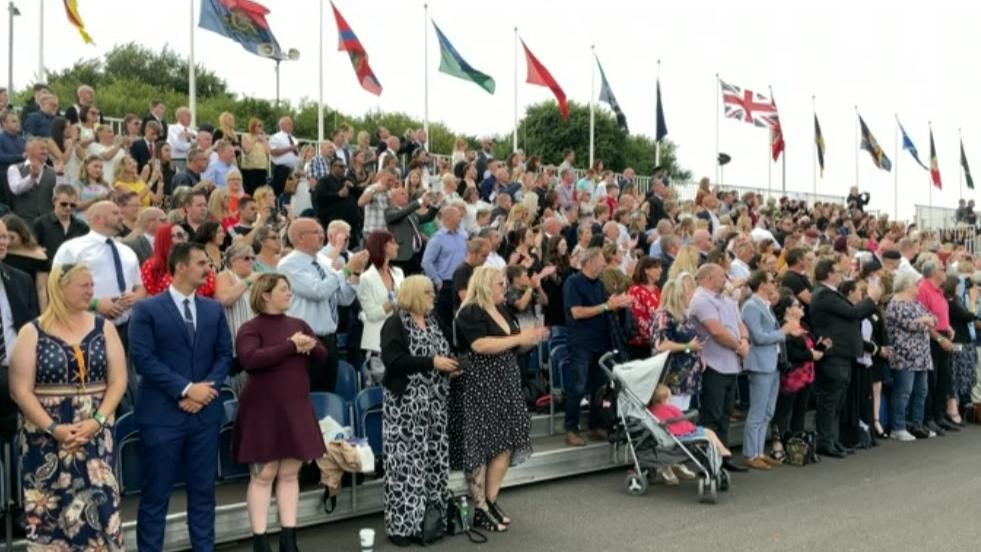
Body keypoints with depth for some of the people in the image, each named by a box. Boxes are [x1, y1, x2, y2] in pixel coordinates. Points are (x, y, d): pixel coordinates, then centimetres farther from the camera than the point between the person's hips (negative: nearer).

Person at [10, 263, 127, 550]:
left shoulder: (103, 328, 5)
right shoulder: (32, 333, -1)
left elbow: (118, 381, 2)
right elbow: (20, 390, -5)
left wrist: (98, 421, -12)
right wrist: (53, 428, -14)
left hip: (94, 434, 1)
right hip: (45, 437, -1)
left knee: (97, 504, -3)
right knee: (49, 510, 3)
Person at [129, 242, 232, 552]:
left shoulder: (214, 310, 11)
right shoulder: (147, 310, -3)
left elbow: (224, 355, 8)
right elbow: (144, 358, -11)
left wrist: (206, 389, -9)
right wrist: (185, 388, -16)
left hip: (205, 412, 4)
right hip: (162, 413, -4)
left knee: (203, 489, 10)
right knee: (156, 492, 3)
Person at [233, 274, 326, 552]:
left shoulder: (298, 324, 11)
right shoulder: (250, 328, -7)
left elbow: (322, 355, 10)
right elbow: (250, 359, -24)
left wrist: (309, 345, -13)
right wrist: (290, 346, -20)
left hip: (296, 409, 5)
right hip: (264, 410, -5)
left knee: (290, 473, 9)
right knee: (263, 474, 0)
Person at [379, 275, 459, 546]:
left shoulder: (432, 320, 15)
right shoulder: (395, 323, -9)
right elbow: (393, 360, -21)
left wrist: (448, 365, 7)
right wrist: (432, 363, -21)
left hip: (434, 402, 8)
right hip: (406, 403, -8)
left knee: (435, 459, 10)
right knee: (407, 463, -6)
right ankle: (402, 523, 1)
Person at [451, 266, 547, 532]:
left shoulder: (502, 310, 14)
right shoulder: (469, 313, -13)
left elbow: (512, 347, 22)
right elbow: (482, 345, -27)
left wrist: (531, 340, 2)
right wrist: (518, 338, -22)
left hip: (504, 385, 9)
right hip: (478, 388, -9)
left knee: (506, 443, 8)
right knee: (480, 446, -3)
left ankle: (491, 501, 19)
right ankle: (479, 508, 7)